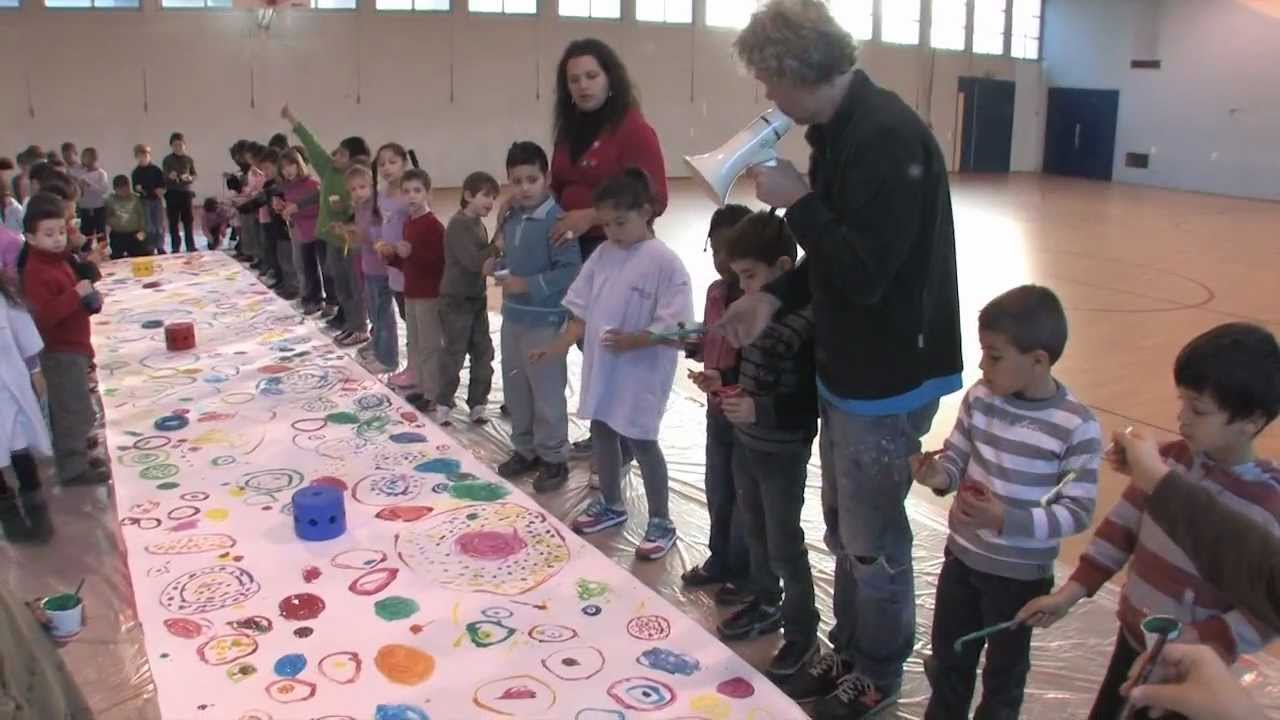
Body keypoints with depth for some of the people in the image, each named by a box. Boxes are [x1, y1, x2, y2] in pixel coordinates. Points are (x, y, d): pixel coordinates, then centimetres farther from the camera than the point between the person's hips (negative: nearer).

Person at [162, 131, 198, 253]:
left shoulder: (189, 159, 4)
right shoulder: (167, 160, 0)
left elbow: (194, 175, 7)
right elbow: (163, 177, -3)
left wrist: (190, 178, -15)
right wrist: (169, 176, -25)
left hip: (186, 192, 1)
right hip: (172, 193, -1)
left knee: (188, 220, 4)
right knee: (173, 221, 2)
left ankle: (191, 246, 13)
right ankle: (175, 247, 9)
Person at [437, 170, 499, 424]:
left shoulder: (479, 224, 12)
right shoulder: (458, 224, -17)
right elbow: (472, 261, -25)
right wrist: (497, 247, -18)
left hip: (477, 299, 9)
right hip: (456, 300, -9)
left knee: (483, 352, 9)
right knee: (454, 354, 0)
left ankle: (477, 404, 17)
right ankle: (444, 404, 14)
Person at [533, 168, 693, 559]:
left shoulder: (664, 262, -16)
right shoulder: (603, 254, 4)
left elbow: (674, 326, -19)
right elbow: (582, 309, 8)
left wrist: (633, 340, -29)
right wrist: (560, 345, -2)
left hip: (641, 372, -7)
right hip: (601, 366, 7)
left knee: (640, 440, 1)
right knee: (601, 430, 17)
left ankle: (661, 521, 18)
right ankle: (611, 504, 38)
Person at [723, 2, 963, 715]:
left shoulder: (887, 135, -24)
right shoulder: (840, 128, 7)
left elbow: (865, 272, -29)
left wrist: (797, 200, -20)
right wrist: (775, 295, 2)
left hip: (890, 377, -9)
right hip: (850, 367, 9)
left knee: (872, 538, 7)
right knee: (845, 530, 20)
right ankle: (849, 652, 39)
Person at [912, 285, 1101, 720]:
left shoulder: (1078, 427, -22)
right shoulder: (980, 397, -9)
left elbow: (1077, 512, -19)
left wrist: (1006, 519, -32)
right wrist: (938, 475, -20)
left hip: (1022, 574, -4)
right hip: (962, 555, 4)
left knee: (1005, 671, 20)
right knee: (948, 659, 24)